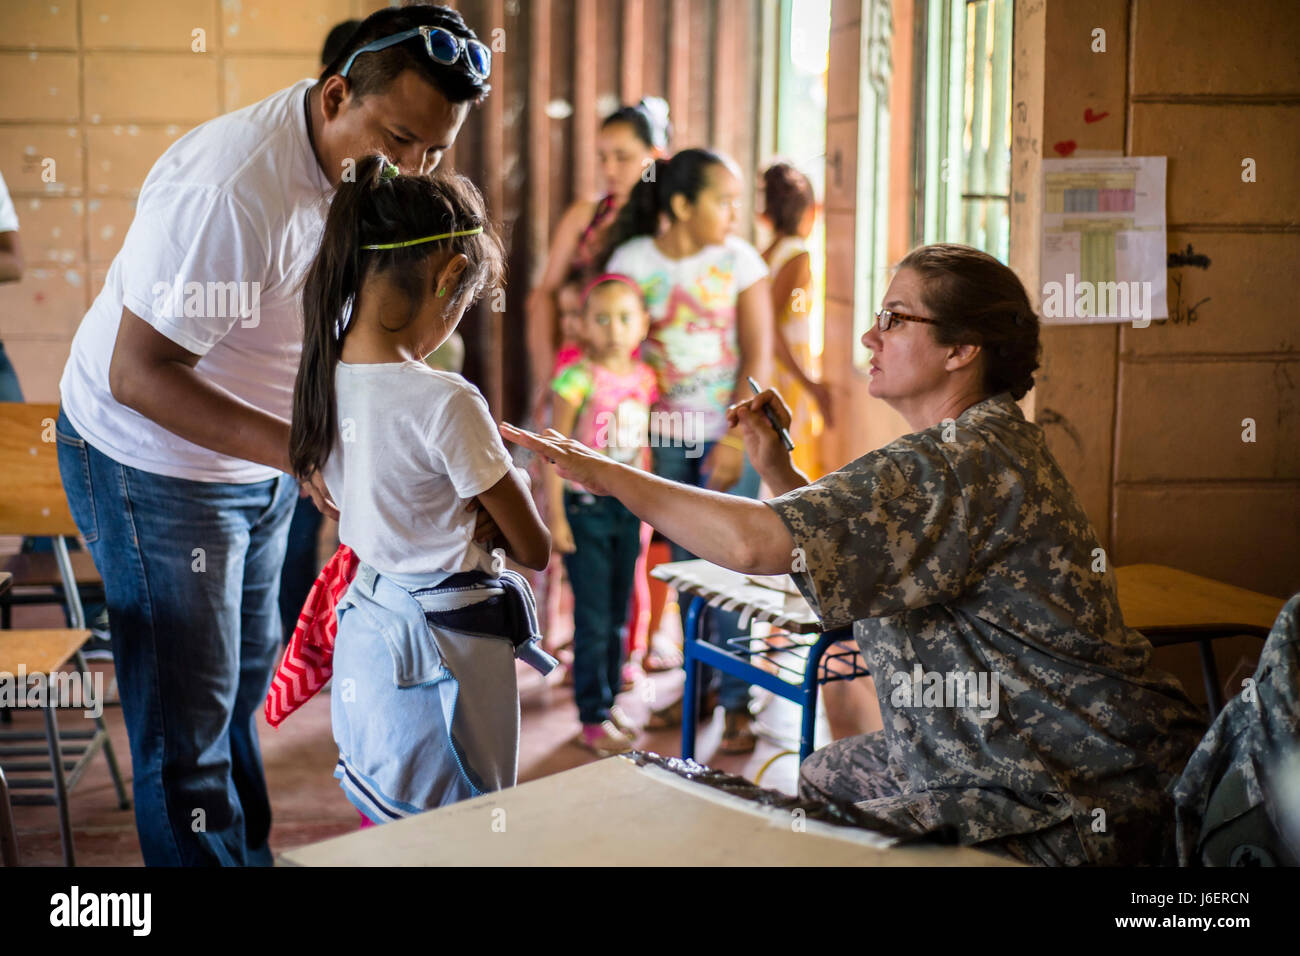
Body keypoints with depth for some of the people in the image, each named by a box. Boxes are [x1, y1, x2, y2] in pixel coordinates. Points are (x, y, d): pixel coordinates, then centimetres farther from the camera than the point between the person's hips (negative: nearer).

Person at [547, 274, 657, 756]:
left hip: (629, 506, 6)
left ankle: (610, 701, 28)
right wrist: (555, 517, -13)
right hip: (586, 505, -5)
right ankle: (593, 719, 9)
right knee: (593, 618, -1)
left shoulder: (643, 378, 4)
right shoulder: (578, 379, -14)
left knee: (618, 613, 14)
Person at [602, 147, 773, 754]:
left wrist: (734, 440, -13)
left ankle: (736, 702, 6)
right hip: (666, 434, 2)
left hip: (729, 431, -2)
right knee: (685, 563, 8)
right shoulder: (632, 260, -1)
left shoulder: (740, 260, -4)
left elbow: (758, 355, -6)